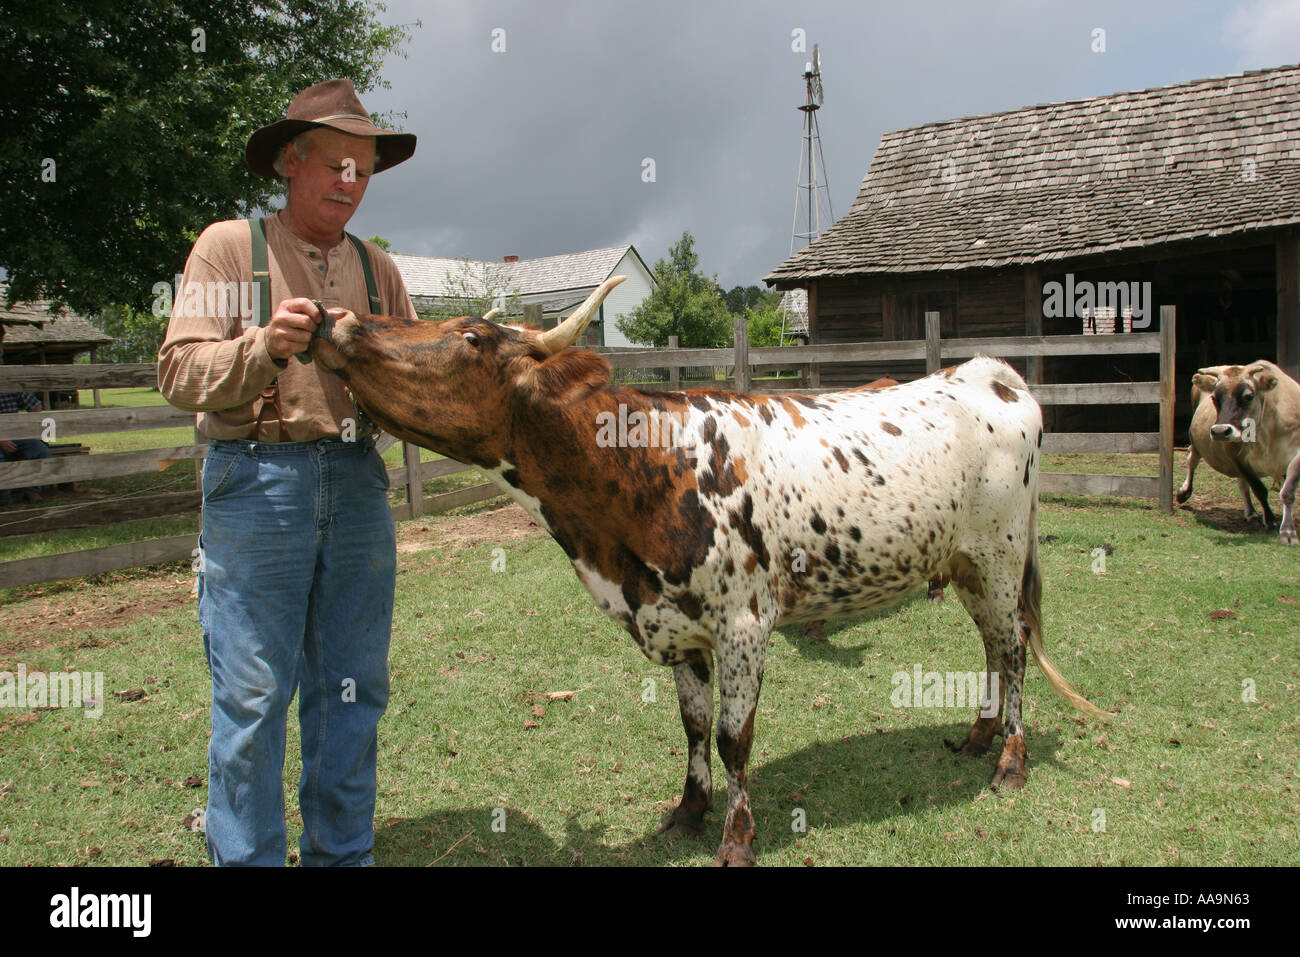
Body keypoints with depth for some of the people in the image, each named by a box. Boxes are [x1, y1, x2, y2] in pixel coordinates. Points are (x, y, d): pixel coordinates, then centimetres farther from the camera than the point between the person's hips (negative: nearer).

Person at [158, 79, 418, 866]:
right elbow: (179, 372, -6)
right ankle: (246, 857, 14)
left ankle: (343, 852, 24)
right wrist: (266, 347, -21)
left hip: (357, 478, 5)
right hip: (256, 480, -4)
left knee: (353, 686, 9)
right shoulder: (229, 246, 3)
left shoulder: (377, 267, 15)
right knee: (253, 692, -2)